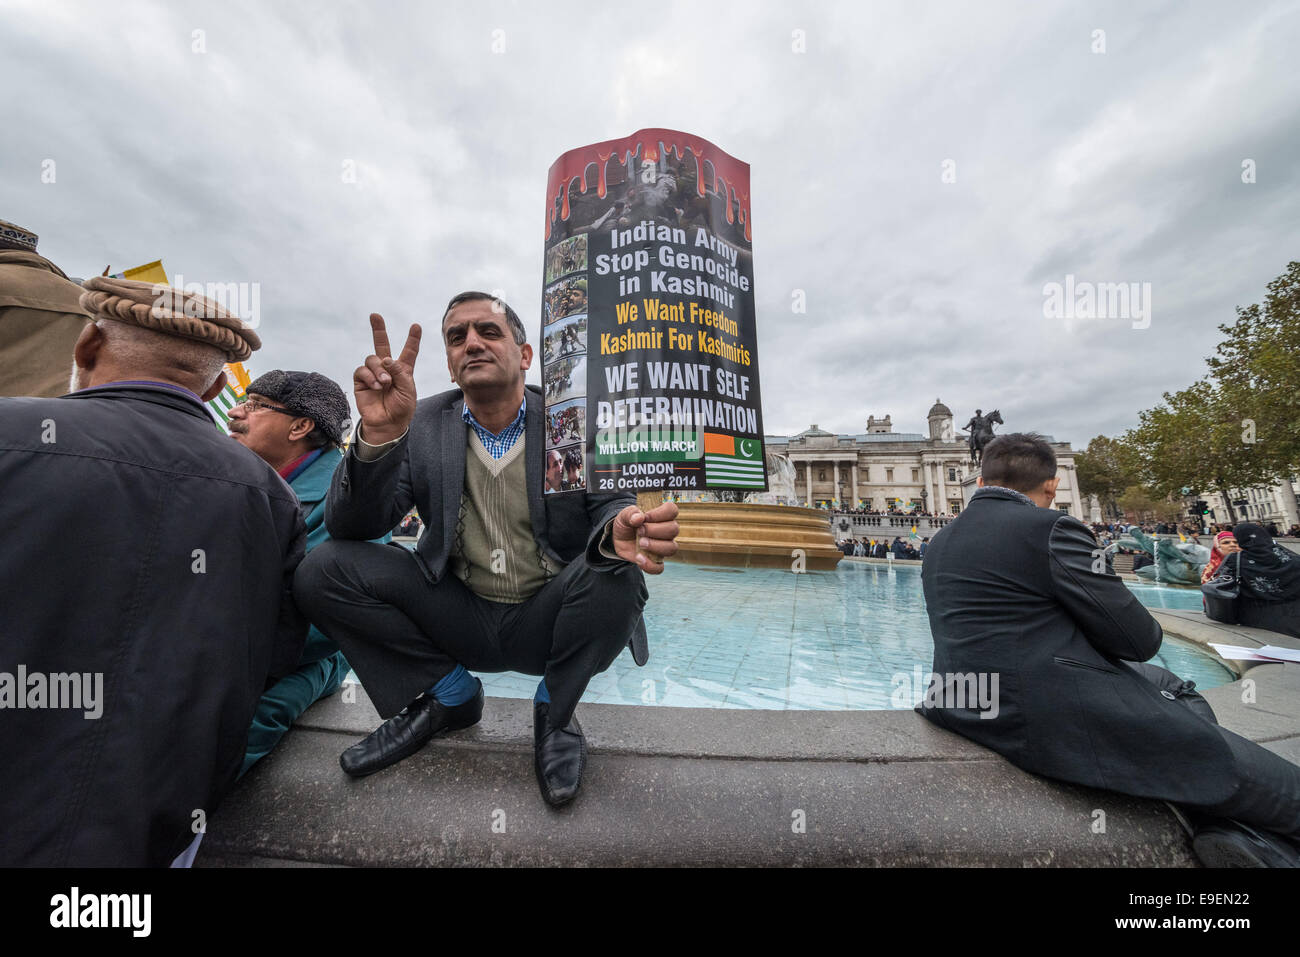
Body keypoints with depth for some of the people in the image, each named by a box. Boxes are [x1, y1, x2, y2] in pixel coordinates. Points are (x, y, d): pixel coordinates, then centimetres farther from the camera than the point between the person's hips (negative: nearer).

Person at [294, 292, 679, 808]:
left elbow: (611, 503, -12)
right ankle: (448, 693, 7)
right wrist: (378, 434, -27)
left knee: (615, 575, -31)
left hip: (544, 619, -1)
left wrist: (619, 531, -38)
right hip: (460, 617, 3)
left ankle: (554, 711, 0)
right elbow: (349, 528, -8)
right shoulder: (422, 424, -2)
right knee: (323, 569, -12)